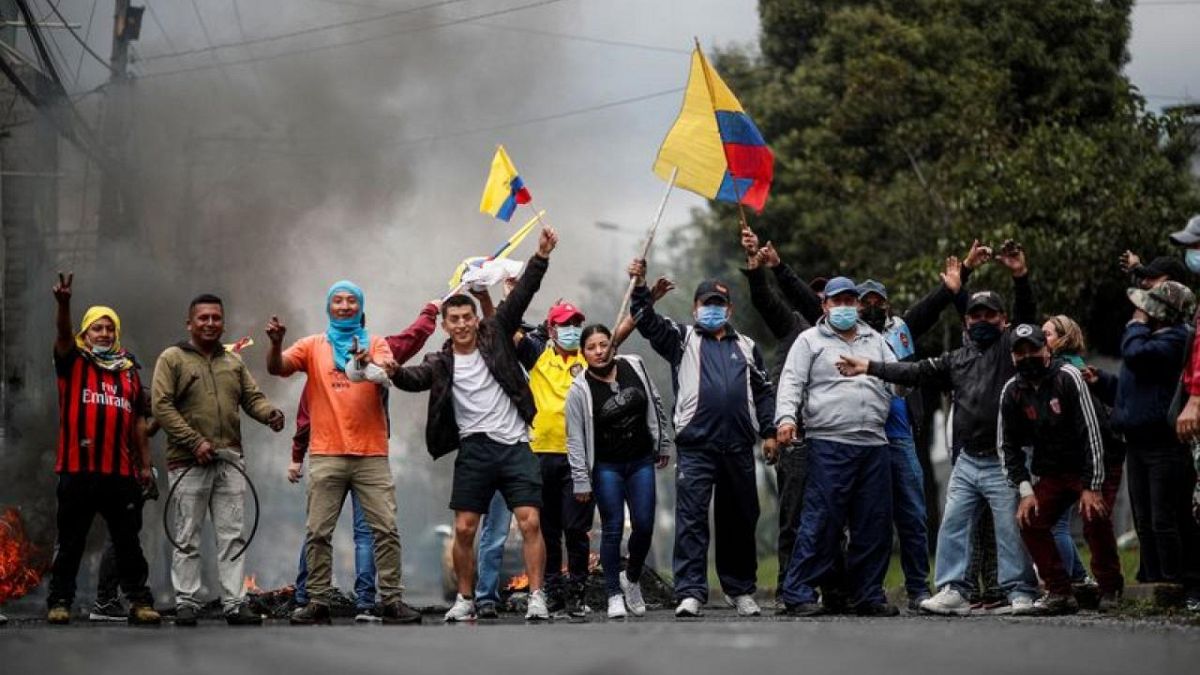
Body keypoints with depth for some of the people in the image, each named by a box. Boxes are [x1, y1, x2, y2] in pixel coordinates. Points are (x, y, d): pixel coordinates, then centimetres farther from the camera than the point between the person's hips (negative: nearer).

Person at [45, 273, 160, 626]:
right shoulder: (73, 363, 7)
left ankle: (139, 601, 7)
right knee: (70, 541, 2)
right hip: (78, 468, -3)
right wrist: (63, 304, -33)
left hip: (121, 471, 3)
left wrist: (145, 464, 13)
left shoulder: (129, 370, 17)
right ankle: (59, 601, 7)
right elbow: (63, 335, -14)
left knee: (128, 541, 5)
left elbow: (139, 421, 18)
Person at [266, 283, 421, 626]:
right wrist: (276, 343, -23)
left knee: (386, 529, -4)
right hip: (326, 455, 0)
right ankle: (318, 602, 4)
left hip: (371, 453, 0)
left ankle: (392, 600, 0)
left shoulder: (375, 344, 9)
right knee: (318, 532, -1)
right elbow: (276, 368, -2)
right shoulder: (313, 346, 11)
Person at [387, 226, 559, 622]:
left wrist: (541, 257, -12)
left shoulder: (496, 337, 7)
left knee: (530, 521, -11)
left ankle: (536, 598, -8)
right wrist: (395, 372, -34)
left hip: (515, 445, -1)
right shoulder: (441, 364, 7)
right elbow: (415, 379, -12)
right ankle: (465, 600, 13)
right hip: (474, 449, 1)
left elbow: (520, 298, -2)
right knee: (464, 529, 0)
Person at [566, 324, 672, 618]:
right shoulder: (580, 390, -13)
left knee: (644, 525, 0)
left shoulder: (634, 366, -3)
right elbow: (575, 439, -10)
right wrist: (581, 481, -11)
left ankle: (631, 578, 25)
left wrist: (663, 444, 13)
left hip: (641, 461, 3)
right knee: (612, 529, -4)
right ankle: (614, 595, 5)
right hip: (606, 467, -3)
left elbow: (655, 404, 9)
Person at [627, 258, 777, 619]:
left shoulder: (745, 347, 19)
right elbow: (649, 323, -5)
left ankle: (741, 590, 20)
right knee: (691, 518, -10)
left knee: (739, 521, 9)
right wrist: (640, 287, -20)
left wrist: (769, 432, 9)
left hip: (738, 447, 3)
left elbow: (764, 391, 19)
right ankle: (690, 593, -14)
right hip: (695, 446, -3)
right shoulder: (682, 339, 11)